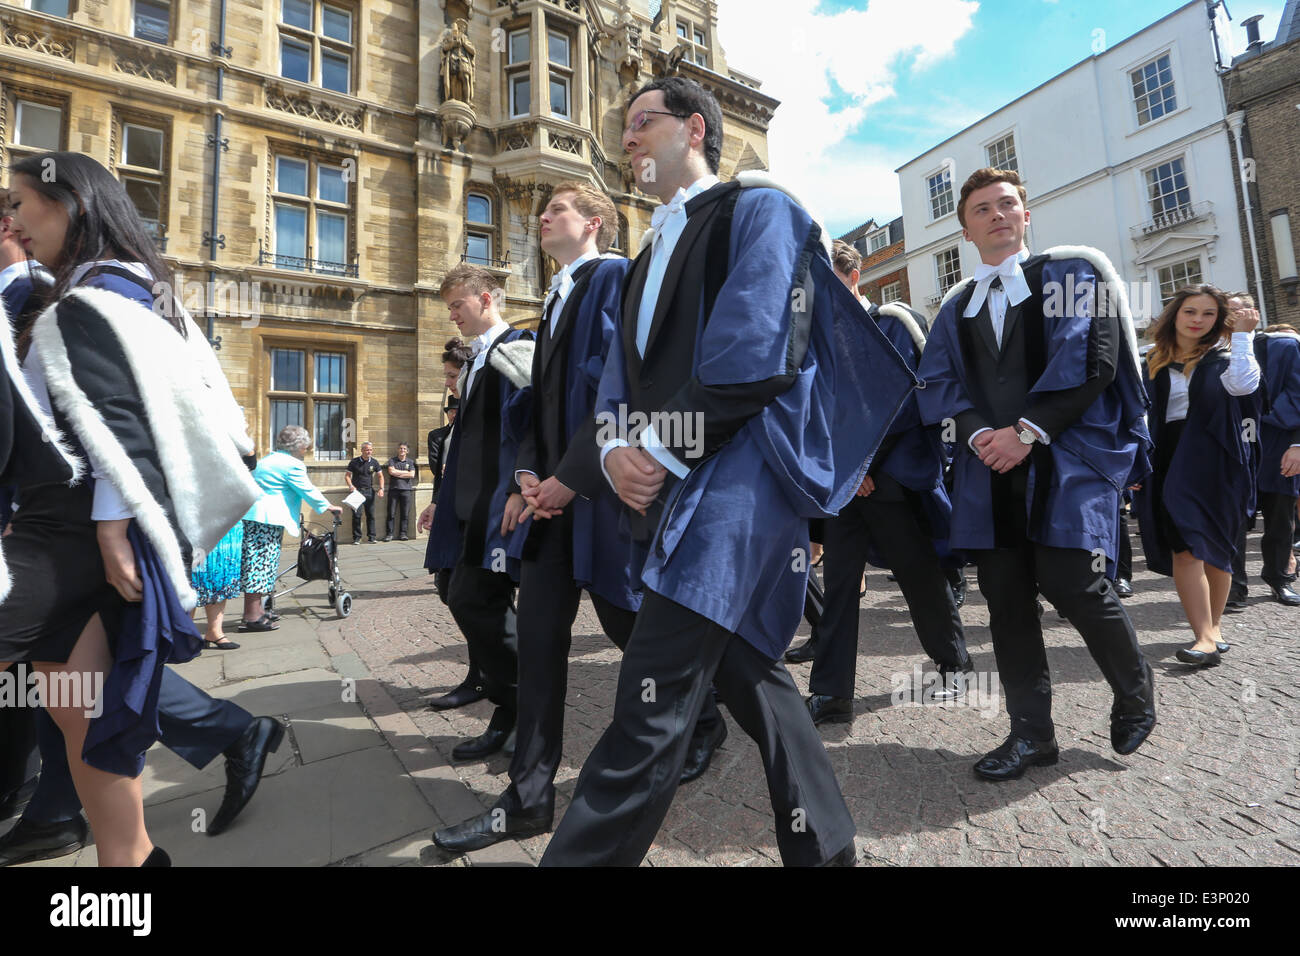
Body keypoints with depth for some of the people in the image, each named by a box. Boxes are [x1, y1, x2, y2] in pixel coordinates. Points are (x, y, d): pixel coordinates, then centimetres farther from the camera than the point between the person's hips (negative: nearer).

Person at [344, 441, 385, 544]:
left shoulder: (374, 462, 5)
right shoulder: (354, 462, -1)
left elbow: (380, 476, 10)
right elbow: (347, 475, 2)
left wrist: (381, 488, -3)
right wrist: (350, 486, -15)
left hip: (369, 491, 2)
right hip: (357, 490, -2)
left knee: (371, 514, 1)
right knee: (356, 514, -6)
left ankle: (371, 537, 9)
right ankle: (356, 538, 2)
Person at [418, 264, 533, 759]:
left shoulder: (516, 347, -5)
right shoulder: (476, 363, 23)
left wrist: (522, 488, -24)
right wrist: (445, 500, 22)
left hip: (501, 500, -10)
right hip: (470, 504, 10)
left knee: (473, 598, -12)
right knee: (456, 590, 12)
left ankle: (518, 713, 4)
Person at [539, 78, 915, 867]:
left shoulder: (756, 209, 3)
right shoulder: (652, 253, 25)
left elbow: (754, 355, -13)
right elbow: (623, 376, 17)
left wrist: (662, 451, -12)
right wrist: (617, 450, -4)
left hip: (737, 477, -9)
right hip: (674, 487, 9)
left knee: (651, 707, -12)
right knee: (746, 669, 15)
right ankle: (823, 843, 33)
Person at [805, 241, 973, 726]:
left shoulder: (895, 324, -3)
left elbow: (904, 401, -12)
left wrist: (863, 461, -13)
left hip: (892, 476, -4)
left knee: (918, 573, 9)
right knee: (839, 582, 2)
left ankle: (953, 665, 34)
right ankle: (831, 693, 8)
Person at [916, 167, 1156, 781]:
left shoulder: (1072, 272, 8)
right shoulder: (957, 306, 19)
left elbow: (1093, 359, -5)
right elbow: (937, 381, 7)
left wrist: (1027, 431, -14)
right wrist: (977, 433, -11)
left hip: (1068, 458, -3)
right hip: (989, 465, 4)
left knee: (1071, 585, -11)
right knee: (1005, 599, 2)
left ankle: (1136, 695, 21)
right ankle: (1031, 732, 16)